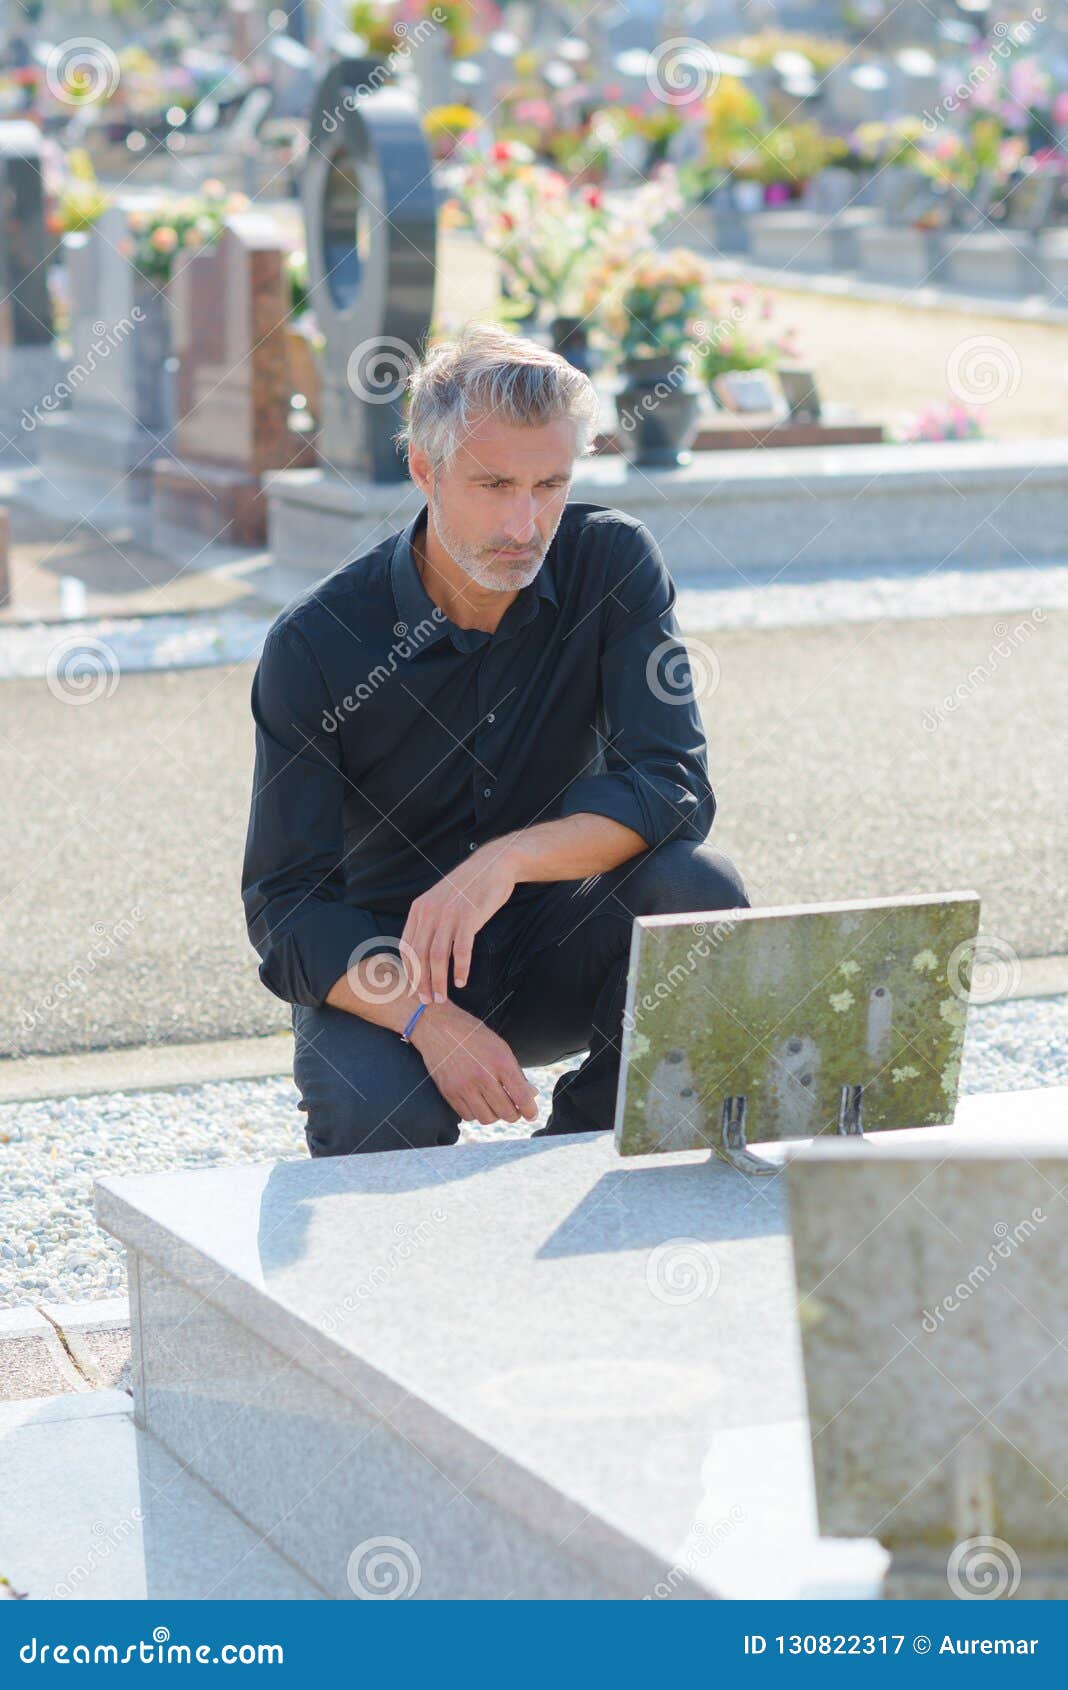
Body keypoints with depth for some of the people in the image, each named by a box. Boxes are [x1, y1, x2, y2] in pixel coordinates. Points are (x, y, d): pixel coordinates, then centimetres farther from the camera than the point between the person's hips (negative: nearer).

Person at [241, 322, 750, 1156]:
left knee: (697, 888, -27)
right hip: (381, 970, -3)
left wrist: (505, 861, -38)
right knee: (375, 1117, -35)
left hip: (554, 959, 3)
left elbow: (674, 786, -20)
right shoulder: (316, 642, -17)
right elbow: (286, 907, -16)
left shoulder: (615, 565, -12)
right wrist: (427, 1018, -34)